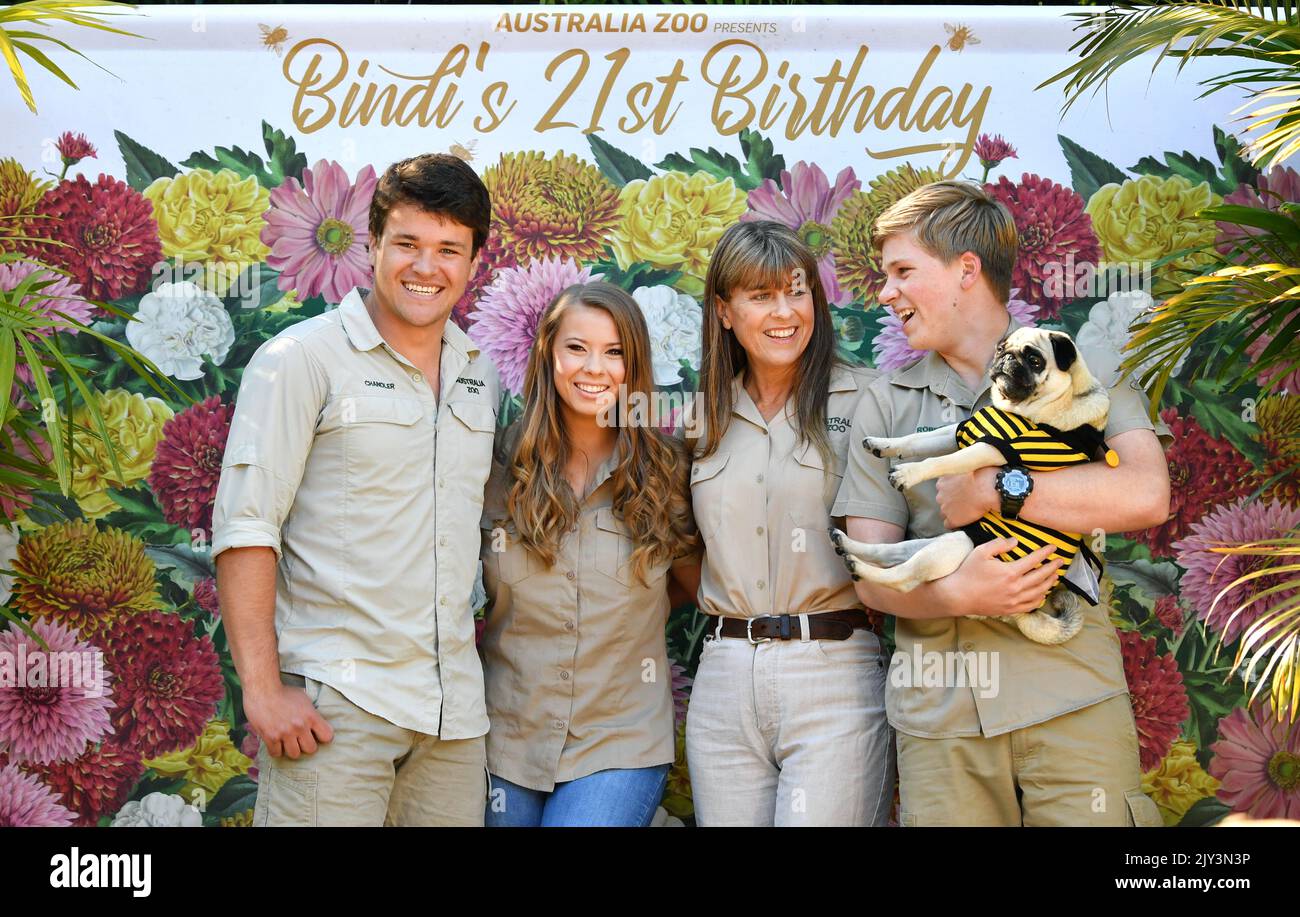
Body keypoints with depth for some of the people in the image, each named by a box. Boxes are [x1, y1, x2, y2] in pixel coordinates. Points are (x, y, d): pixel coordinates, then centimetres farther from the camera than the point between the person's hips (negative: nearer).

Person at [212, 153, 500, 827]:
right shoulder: (302, 358, -5)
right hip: (333, 702, -5)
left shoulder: (480, 372, 13)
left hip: (454, 707, 6)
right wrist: (262, 690, -15)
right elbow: (244, 529, -10)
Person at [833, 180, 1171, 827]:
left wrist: (991, 486, -13)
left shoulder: (1083, 371, 5)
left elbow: (1145, 497, -12)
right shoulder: (885, 405, 11)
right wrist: (956, 593, -16)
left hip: (1072, 701, -2)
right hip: (938, 714, 2)